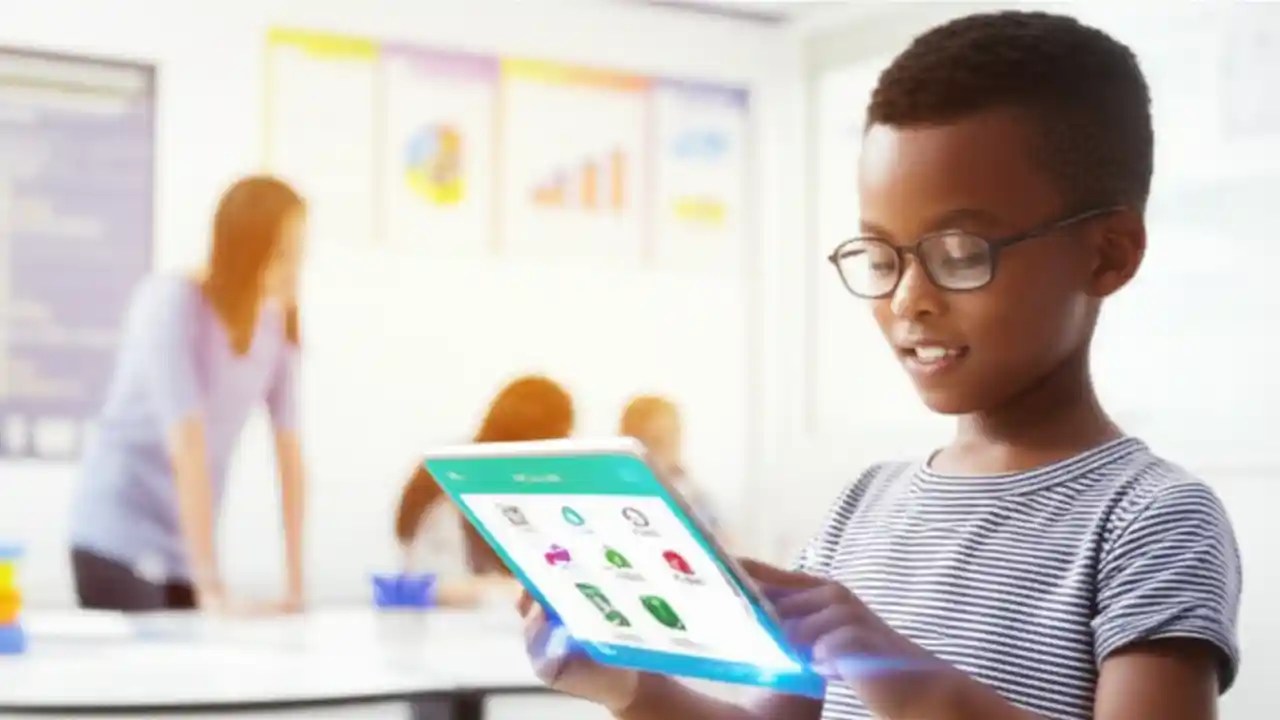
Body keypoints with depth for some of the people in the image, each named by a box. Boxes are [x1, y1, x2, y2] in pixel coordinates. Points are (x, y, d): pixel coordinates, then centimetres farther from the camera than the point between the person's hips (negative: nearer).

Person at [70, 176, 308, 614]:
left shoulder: (276, 320, 2)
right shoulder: (172, 303, -16)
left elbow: (289, 451, 1)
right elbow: (187, 447, -23)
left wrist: (295, 585, -1)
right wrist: (211, 587, -27)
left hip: (185, 549, 6)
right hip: (120, 540, -6)